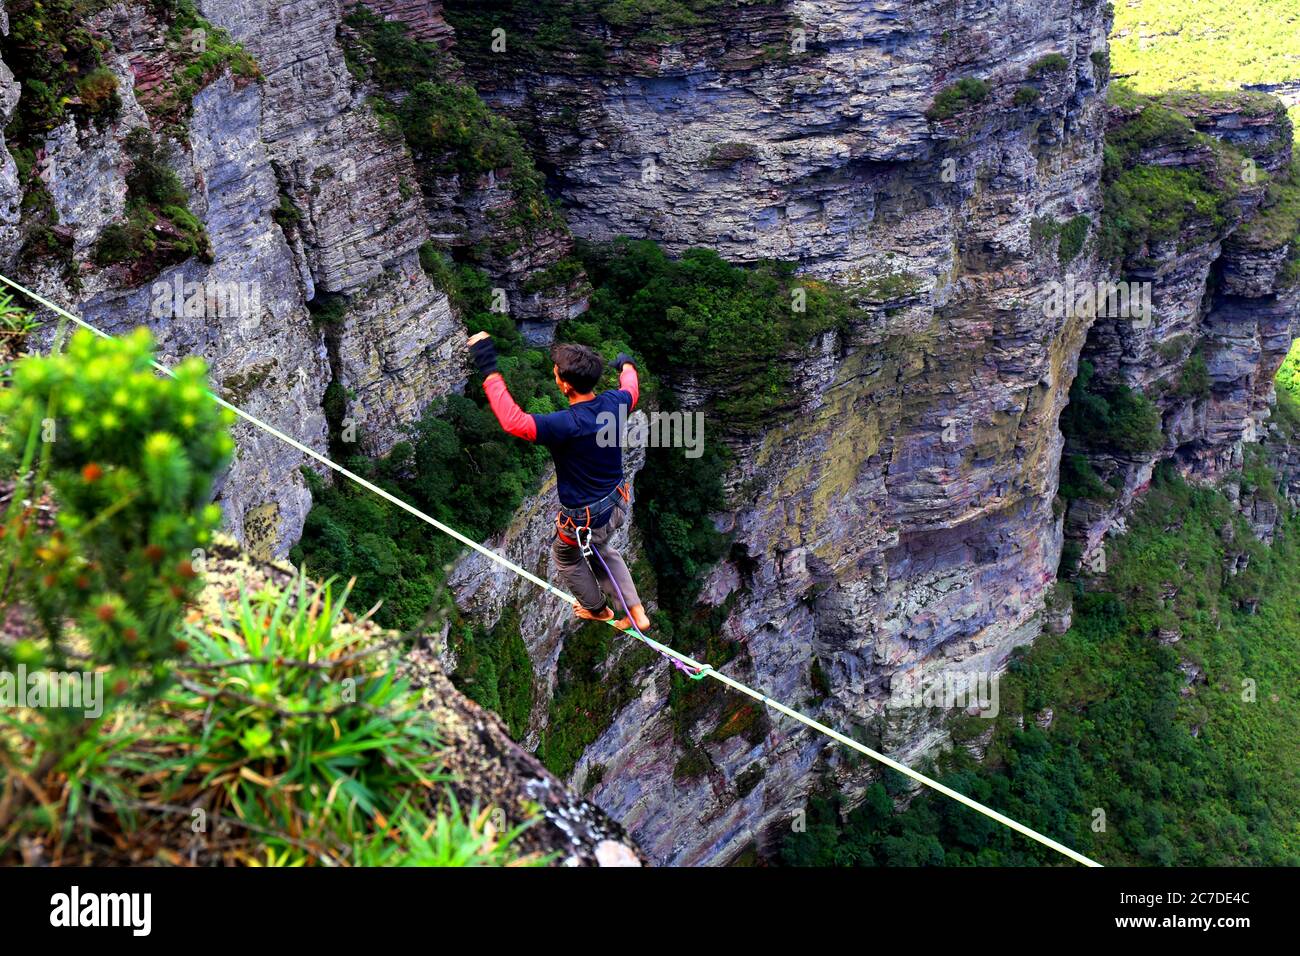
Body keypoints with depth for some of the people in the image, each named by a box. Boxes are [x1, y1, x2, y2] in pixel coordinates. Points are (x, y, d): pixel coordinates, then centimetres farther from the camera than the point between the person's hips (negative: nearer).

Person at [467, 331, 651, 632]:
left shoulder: (566, 425, -37)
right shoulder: (613, 403, -15)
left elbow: (513, 421, -45)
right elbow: (631, 390, 11)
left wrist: (489, 370, -43)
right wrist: (626, 366, 34)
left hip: (583, 519, -6)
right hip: (617, 504, 6)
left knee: (566, 556, 28)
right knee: (601, 550, 35)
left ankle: (597, 609, 51)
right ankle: (636, 613, 34)